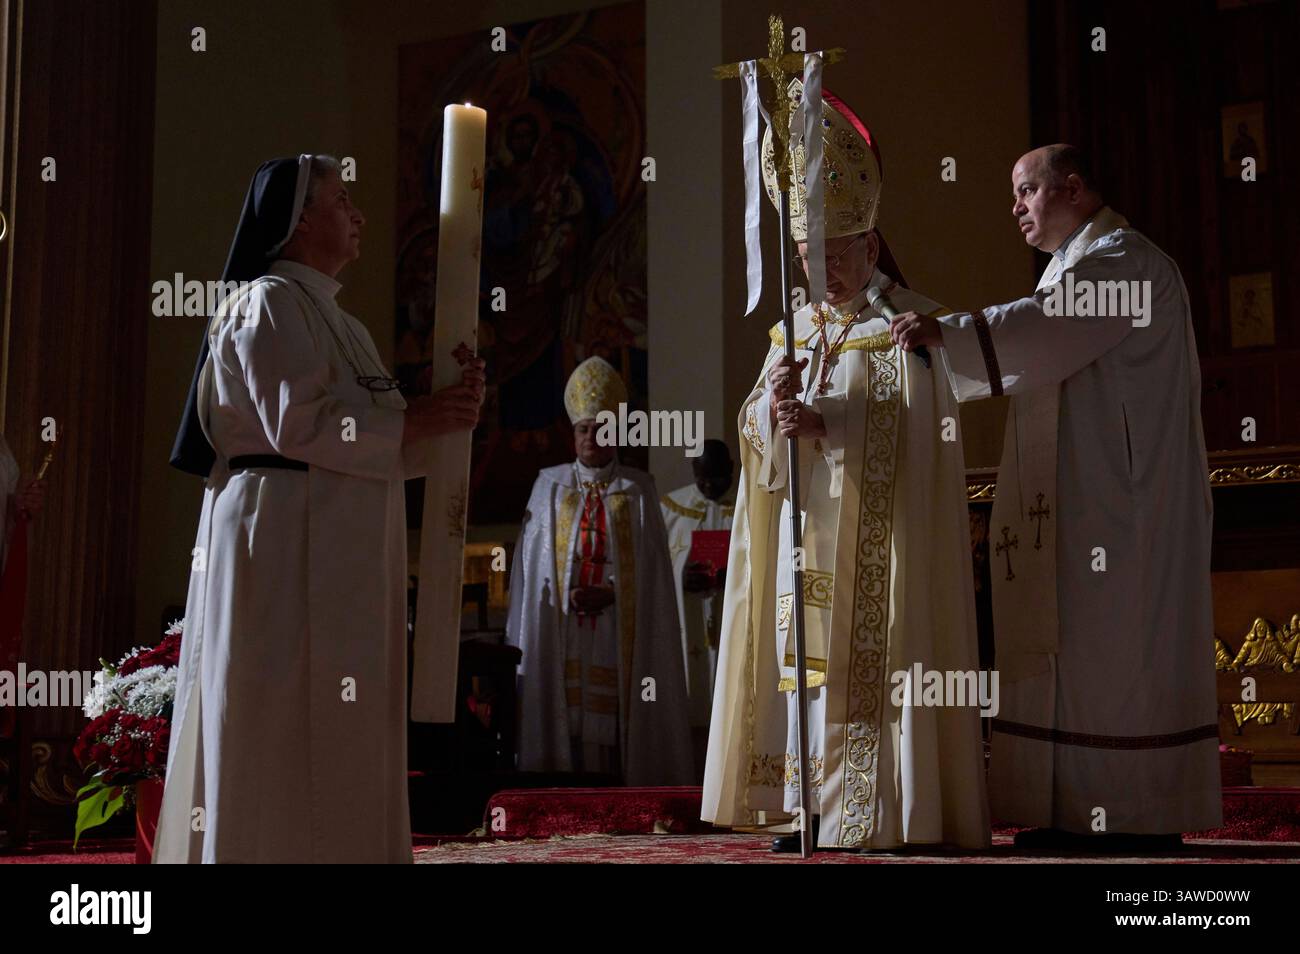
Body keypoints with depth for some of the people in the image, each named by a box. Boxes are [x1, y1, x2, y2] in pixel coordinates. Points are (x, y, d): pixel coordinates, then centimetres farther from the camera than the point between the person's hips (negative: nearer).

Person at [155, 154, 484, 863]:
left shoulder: (335, 319, 21)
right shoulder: (269, 303, -6)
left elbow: (381, 448, 18)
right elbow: (297, 422, -19)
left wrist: (446, 410, 1)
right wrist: (413, 419, -11)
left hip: (337, 561, 9)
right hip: (283, 545, -9)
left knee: (332, 742, 9)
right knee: (282, 729, -7)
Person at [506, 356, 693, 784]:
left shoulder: (638, 490, 8)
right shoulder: (550, 485, 11)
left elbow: (652, 571, 4)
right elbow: (532, 566, 9)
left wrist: (609, 595, -11)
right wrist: (568, 598, -6)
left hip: (618, 634, -1)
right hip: (559, 633, 1)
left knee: (612, 727, -8)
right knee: (565, 717, -6)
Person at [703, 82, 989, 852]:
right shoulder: (798, 328, 14)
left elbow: (904, 433, -14)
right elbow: (757, 432, 6)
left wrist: (822, 427, -25)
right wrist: (773, 403, -16)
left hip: (879, 550, -5)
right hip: (804, 547, 5)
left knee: (871, 665, -8)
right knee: (807, 666, 3)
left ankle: (888, 811, -1)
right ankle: (811, 805, 9)